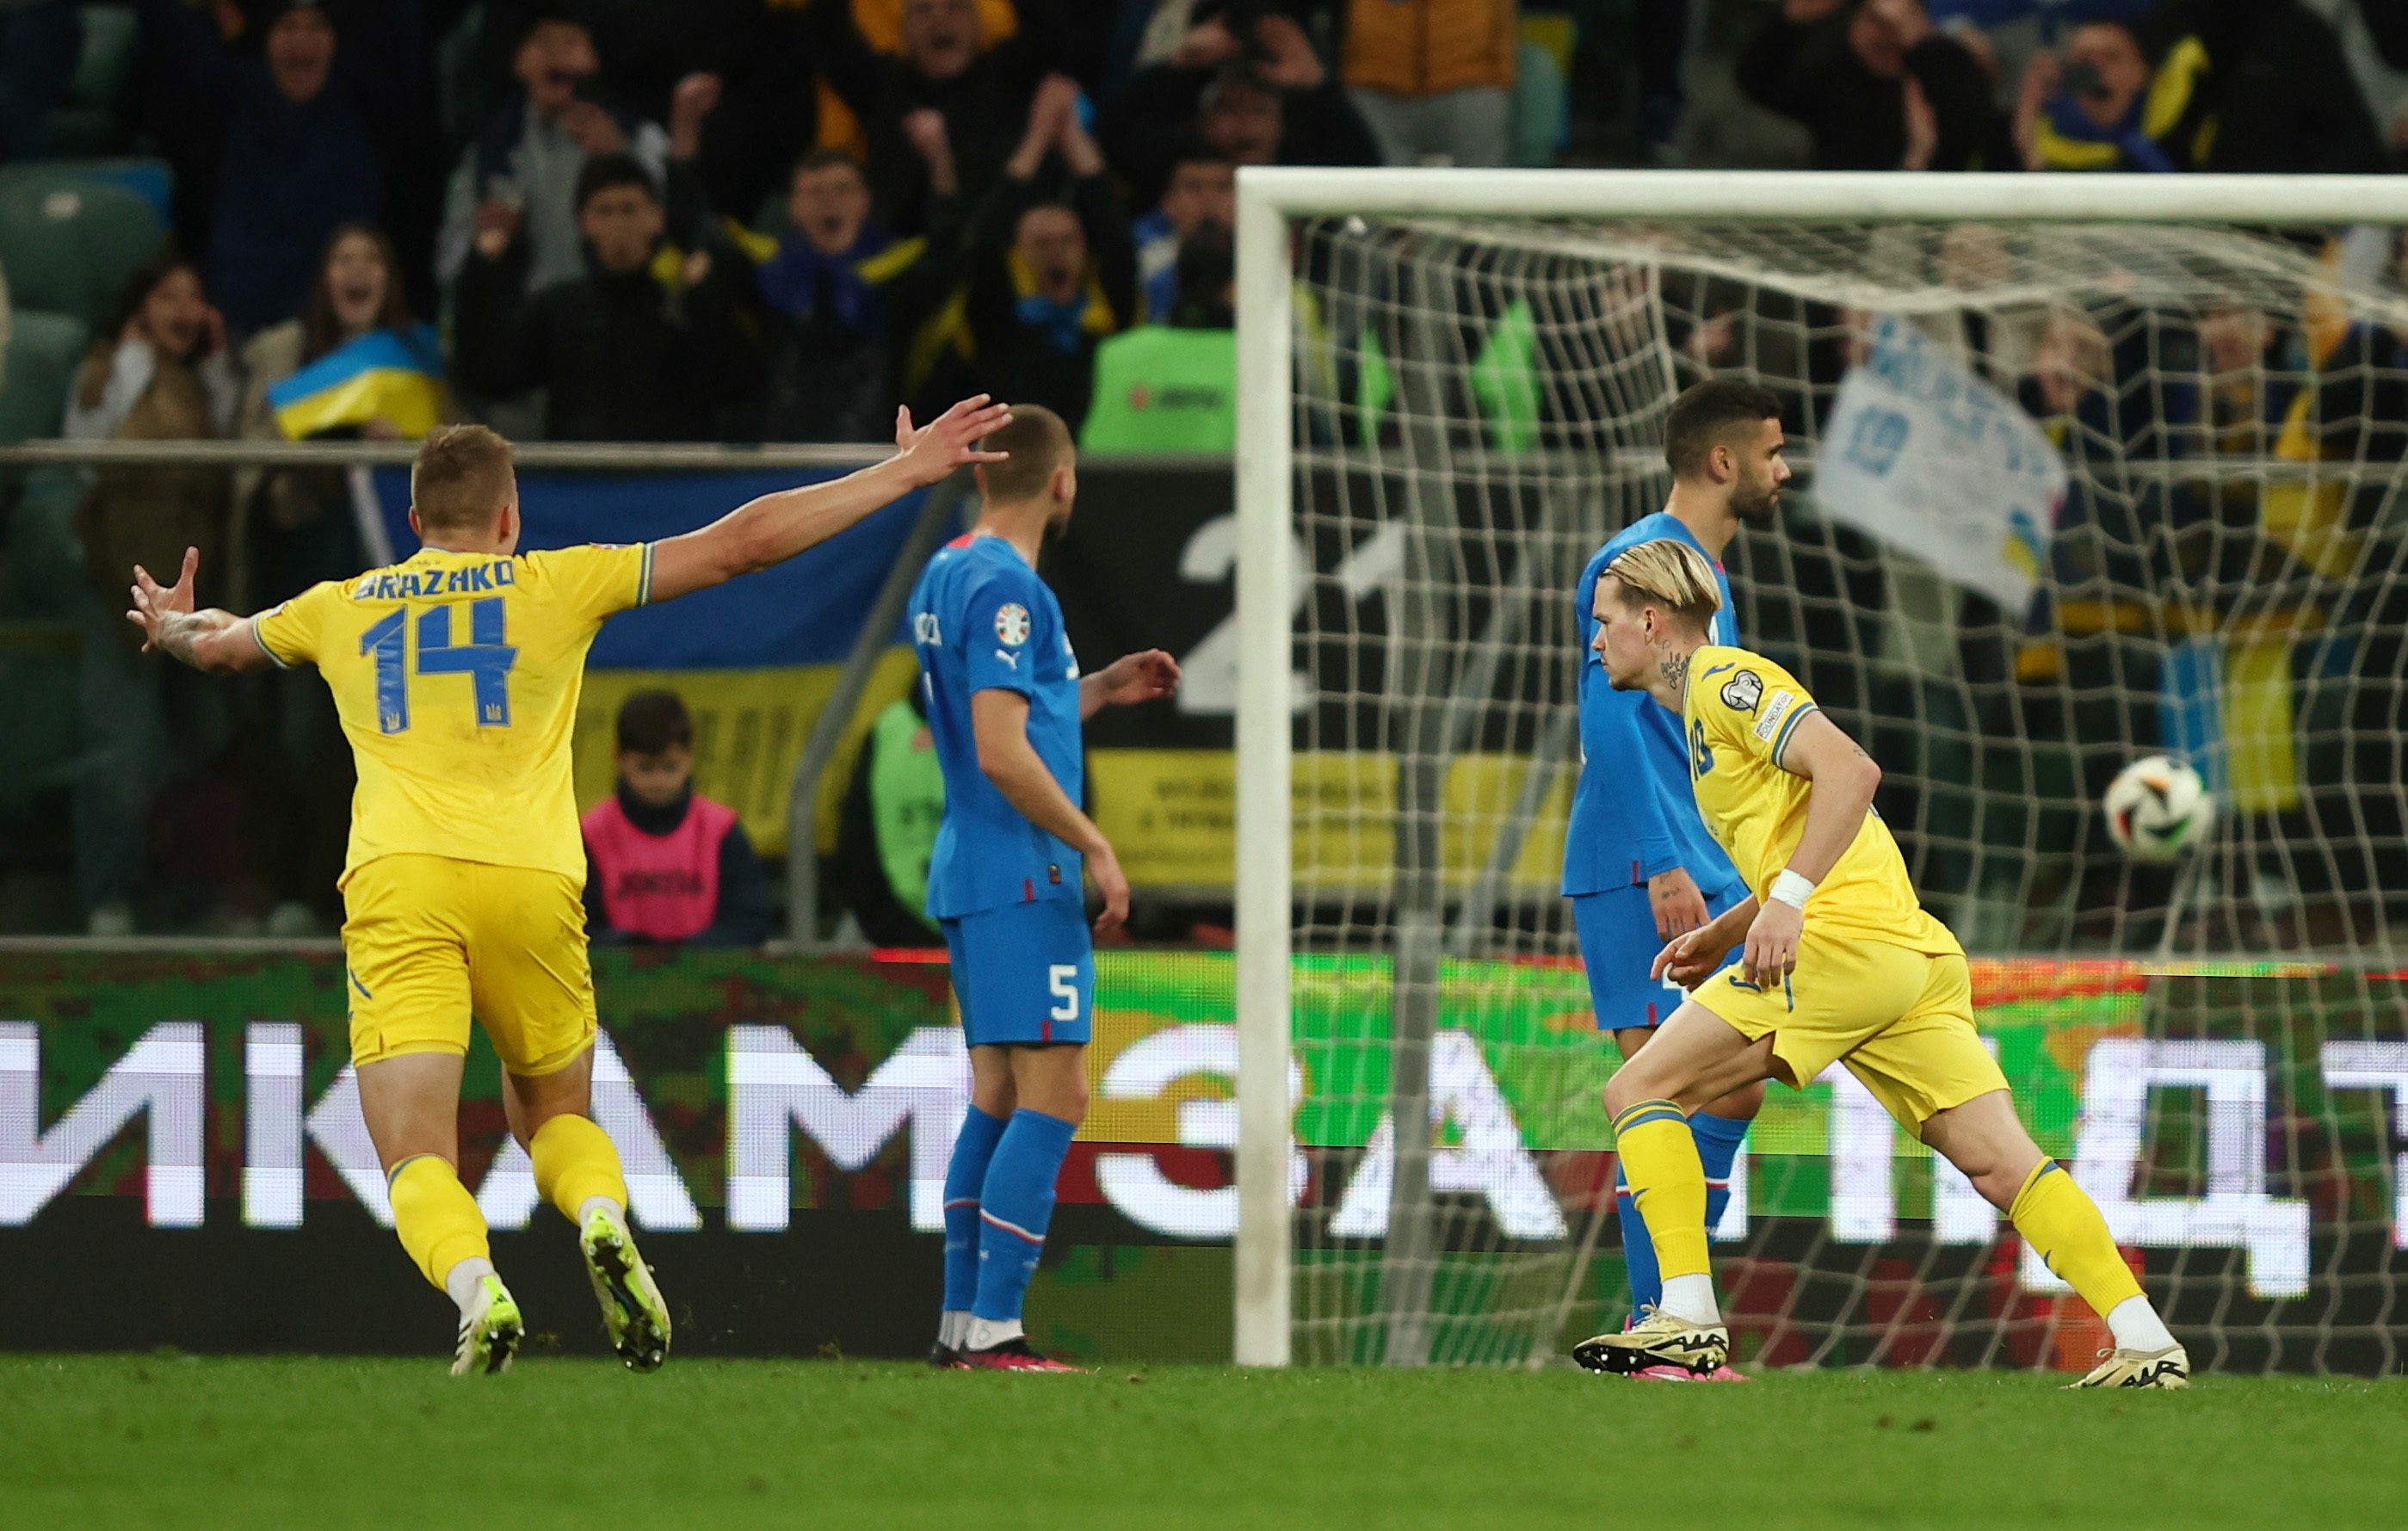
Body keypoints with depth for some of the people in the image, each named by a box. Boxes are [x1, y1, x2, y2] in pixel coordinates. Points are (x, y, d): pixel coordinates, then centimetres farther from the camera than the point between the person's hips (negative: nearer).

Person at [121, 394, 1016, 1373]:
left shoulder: (343, 609, 18)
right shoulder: (555, 586, 12)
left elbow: (217, 643, 38)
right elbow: (742, 544, 11)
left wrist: (175, 628, 63)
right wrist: (902, 476, 17)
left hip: (397, 888, 0)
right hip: (529, 883, 0)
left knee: (418, 1162, -5)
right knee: (557, 1116, 20)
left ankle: (475, 1288, -36)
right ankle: (603, 1221, -13)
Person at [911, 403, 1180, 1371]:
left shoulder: (947, 575, 15)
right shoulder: (1006, 588, -15)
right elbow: (1002, 753, -21)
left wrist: (1100, 690, 22)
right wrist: (1093, 845, -14)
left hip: (970, 874, 10)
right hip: (1022, 878, -10)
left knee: (999, 1094, 13)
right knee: (1053, 1094, -11)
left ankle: (961, 1324, 12)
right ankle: (992, 1330, -16)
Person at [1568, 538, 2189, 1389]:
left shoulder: (1724, 680, -1)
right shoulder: (1709, 701, 28)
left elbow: (1850, 771, -16)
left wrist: (1785, 901, -22)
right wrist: (1724, 934, 25)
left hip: (1844, 940, -9)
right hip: (1914, 956, 9)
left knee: (1641, 1091, -3)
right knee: (2001, 1163, 0)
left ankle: (1687, 1320, -11)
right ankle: (2146, 1342, -10)